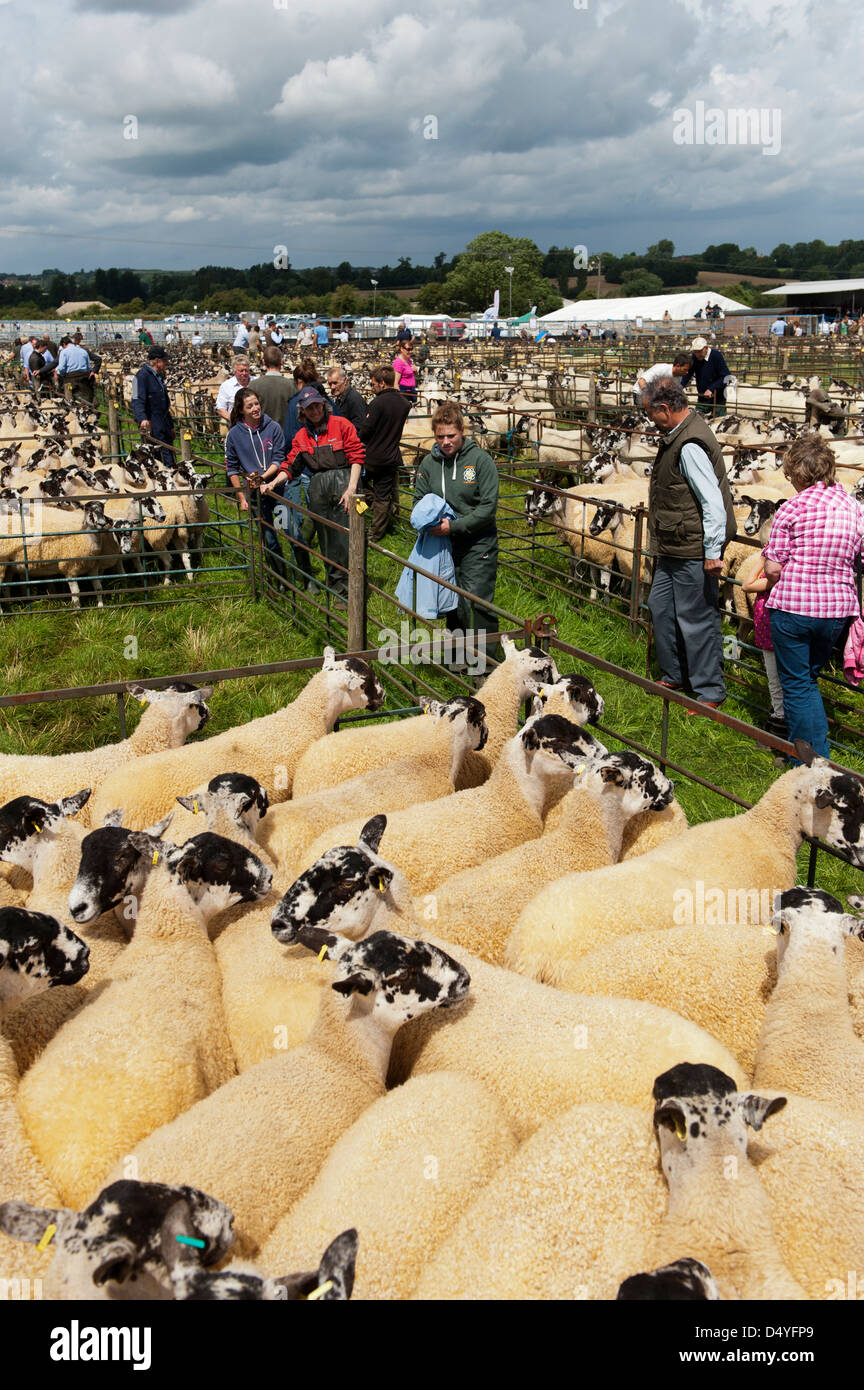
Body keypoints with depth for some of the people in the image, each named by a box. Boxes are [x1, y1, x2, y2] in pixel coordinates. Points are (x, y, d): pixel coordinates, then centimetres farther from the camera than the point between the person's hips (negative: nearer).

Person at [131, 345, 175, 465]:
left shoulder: (159, 376, 19)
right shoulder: (142, 376, -11)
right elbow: (137, 401, -20)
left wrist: (171, 425, 29)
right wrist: (142, 419, -37)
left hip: (163, 425, 9)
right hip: (152, 426, -9)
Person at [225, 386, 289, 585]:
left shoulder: (273, 428, -2)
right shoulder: (234, 435, 1)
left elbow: (279, 460, -3)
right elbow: (232, 469, 7)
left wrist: (262, 477, -19)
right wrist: (241, 497, 3)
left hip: (278, 486, -1)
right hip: (256, 493, 1)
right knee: (270, 540, 4)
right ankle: (282, 580, 18)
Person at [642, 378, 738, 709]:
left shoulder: (690, 447, -23)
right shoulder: (676, 436, 9)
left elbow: (713, 503, -25)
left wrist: (713, 552, -24)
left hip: (693, 551, -11)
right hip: (673, 548, 11)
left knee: (696, 619, -1)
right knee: (660, 606, 18)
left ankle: (710, 692, 12)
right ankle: (674, 676, 34)